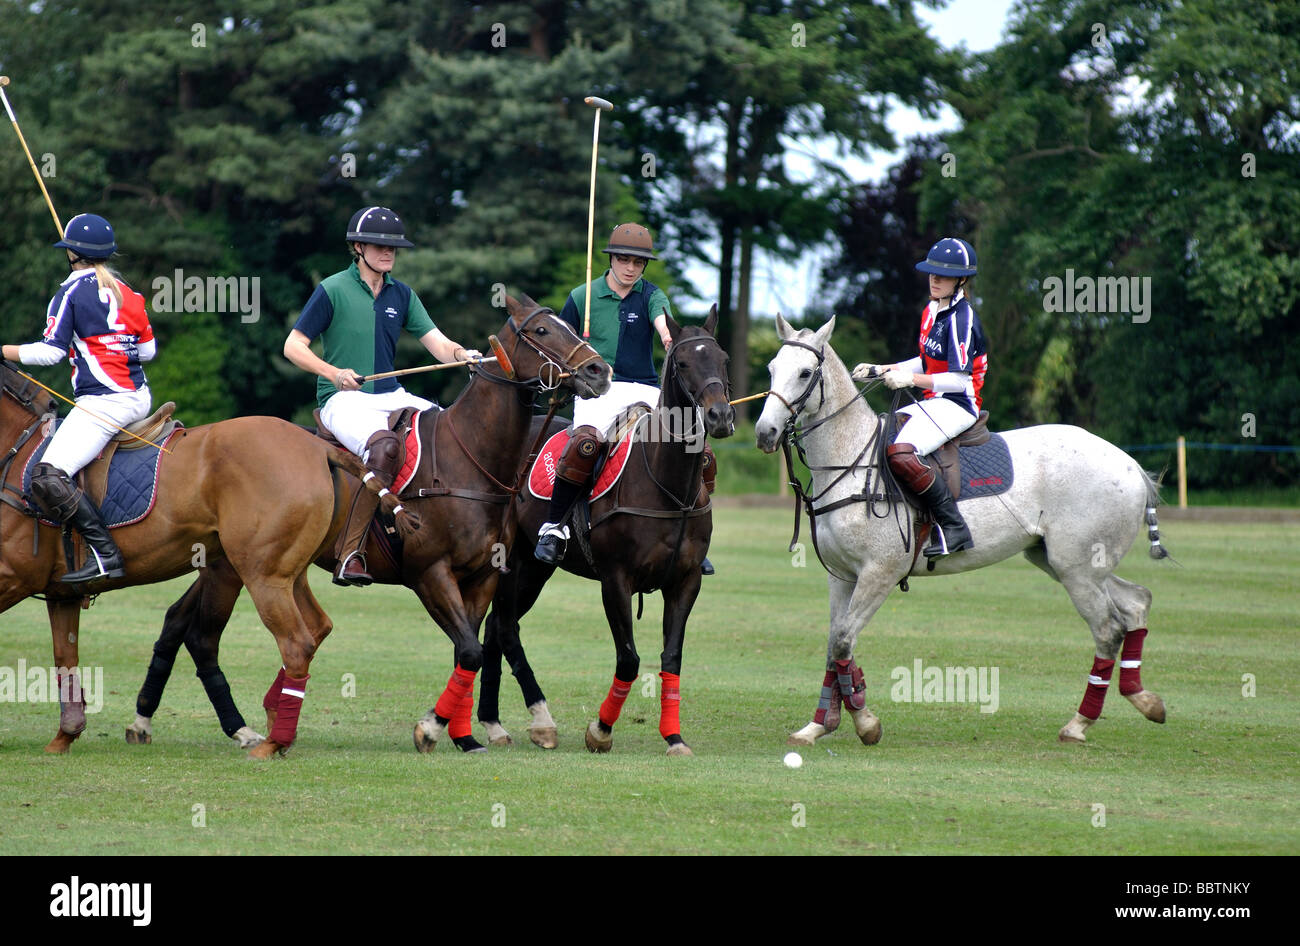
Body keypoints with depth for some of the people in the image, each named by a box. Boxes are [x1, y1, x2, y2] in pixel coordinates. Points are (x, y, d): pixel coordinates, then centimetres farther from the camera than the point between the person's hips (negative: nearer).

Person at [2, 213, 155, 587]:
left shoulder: (71, 292, -6)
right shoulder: (128, 293, 14)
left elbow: (51, 351, -12)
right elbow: (148, 349, 19)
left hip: (102, 401, -9)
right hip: (139, 398, 9)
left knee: (48, 477, -17)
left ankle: (105, 553, -27)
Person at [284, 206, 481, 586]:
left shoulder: (401, 295, 13)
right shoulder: (333, 290, -3)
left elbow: (437, 344, 6)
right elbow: (293, 346, -3)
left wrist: (463, 354, -17)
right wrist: (334, 373, -20)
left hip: (392, 396, 6)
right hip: (344, 399, -6)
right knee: (385, 445, -36)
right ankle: (349, 554, -37)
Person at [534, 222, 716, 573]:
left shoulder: (650, 295, 7)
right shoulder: (582, 297, 7)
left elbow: (662, 320, -17)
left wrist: (669, 337, -39)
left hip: (645, 392, 2)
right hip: (598, 391, -2)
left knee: (701, 456, -12)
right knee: (585, 442, -36)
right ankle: (553, 528, -25)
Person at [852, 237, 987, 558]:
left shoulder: (961, 319, -15)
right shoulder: (932, 312, 14)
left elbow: (960, 379, -19)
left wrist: (912, 379, -24)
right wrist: (880, 371, 19)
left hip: (957, 405, -10)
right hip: (932, 403, 10)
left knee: (901, 453, -32)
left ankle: (953, 528, -29)